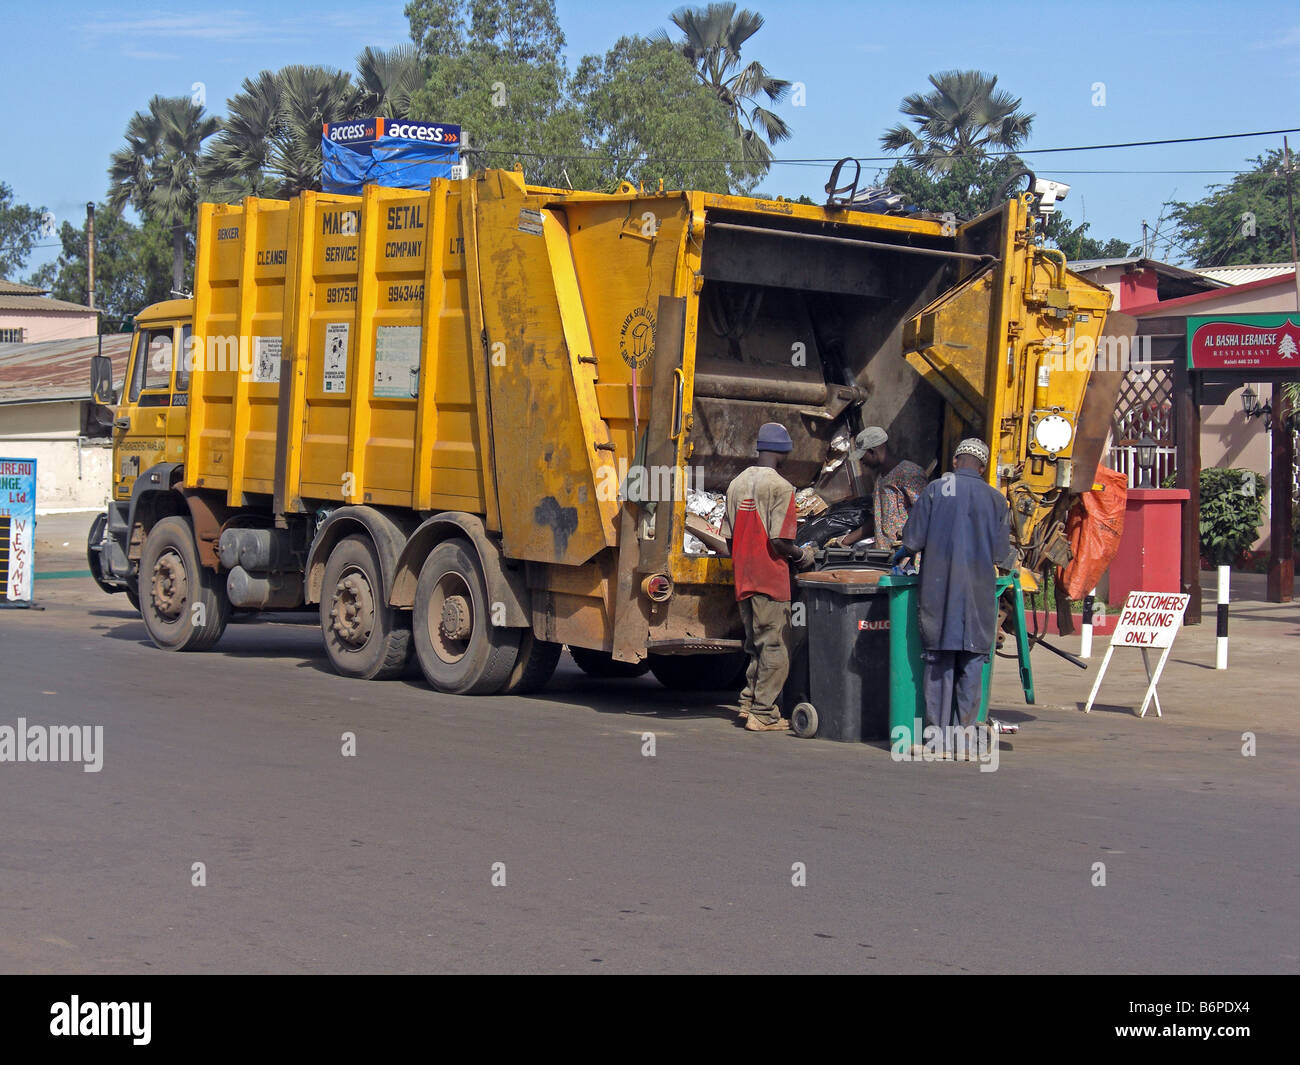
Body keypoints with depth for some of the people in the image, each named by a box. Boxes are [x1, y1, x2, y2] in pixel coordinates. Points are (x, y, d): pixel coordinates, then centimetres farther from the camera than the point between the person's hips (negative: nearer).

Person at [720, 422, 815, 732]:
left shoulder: (737, 483, 10)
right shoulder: (780, 487, -12)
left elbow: (729, 538, 12)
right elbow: (779, 540, -18)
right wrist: (802, 556, 0)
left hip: (743, 580, 7)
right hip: (771, 580, -7)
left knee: (757, 645, 19)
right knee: (775, 649, -1)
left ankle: (749, 701, 18)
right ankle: (763, 714, 0)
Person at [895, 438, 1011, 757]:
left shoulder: (934, 490, -2)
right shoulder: (996, 499, 2)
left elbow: (913, 540, -5)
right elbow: (1001, 553, 3)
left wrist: (902, 554, 17)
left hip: (938, 590, 0)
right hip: (978, 594, 1)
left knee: (938, 661, 4)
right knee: (972, 662, 7)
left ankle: (939, 735, 5)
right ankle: (966, 733, 7)